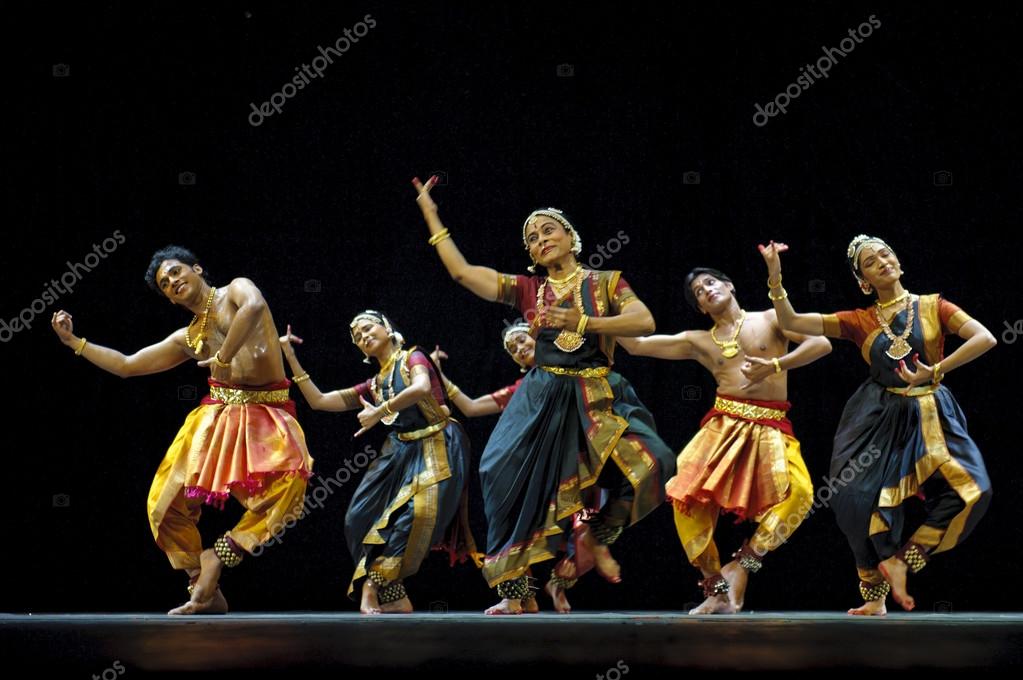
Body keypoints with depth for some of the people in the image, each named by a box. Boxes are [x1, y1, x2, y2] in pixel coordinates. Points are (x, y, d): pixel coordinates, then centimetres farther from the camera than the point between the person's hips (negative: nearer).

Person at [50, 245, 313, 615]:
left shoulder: (236, 290, 3)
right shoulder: (187, 339, 18)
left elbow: (255, 306, -24)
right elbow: (125, 365, 26)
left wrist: (224, 356, -22)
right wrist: (74, 342, 24)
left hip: (268, 416, -5)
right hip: (217, 417, 5)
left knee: (291, 476, -36)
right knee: (167, 504, -7)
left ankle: (219, 555, -24)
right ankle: (204, 591, 6)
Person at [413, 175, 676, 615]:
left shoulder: (605, 282, 8)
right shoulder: (528, 290, 12)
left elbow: (645, 322, -7)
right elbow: (461, 271, 8)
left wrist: (584, 322, -16)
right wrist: (431, 216, 11)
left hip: (598, 398, -1)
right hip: (543, 401, 1)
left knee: (651, 465, -23)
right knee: (517, 486, -10)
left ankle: (598, 537, 3)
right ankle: (513, 596, -1)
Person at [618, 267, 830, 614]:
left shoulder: (771, 319, 9)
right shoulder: (698, 341, 16)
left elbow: (821, 343, -4)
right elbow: (636, 345, 14)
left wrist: (774, 366, -15)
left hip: (771, 429, -2)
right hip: (724, 425, 2)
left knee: (798, 493, -30)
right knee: (686, 494, -22)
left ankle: (743, 564, -15)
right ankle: (716, 588, -8)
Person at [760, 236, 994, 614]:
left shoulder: (932, 307, 5)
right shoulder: (860, 322, 9)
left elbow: (985, 339, -8)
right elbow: (790, 323, 5)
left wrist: (936, 371, -13)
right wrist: (775, 277, -7)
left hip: (930, 416, -1)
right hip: (879, 418, 1)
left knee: (970, 490, -24)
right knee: (860, 498, -14)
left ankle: (902, 560, -14)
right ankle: (876, 596, 2)